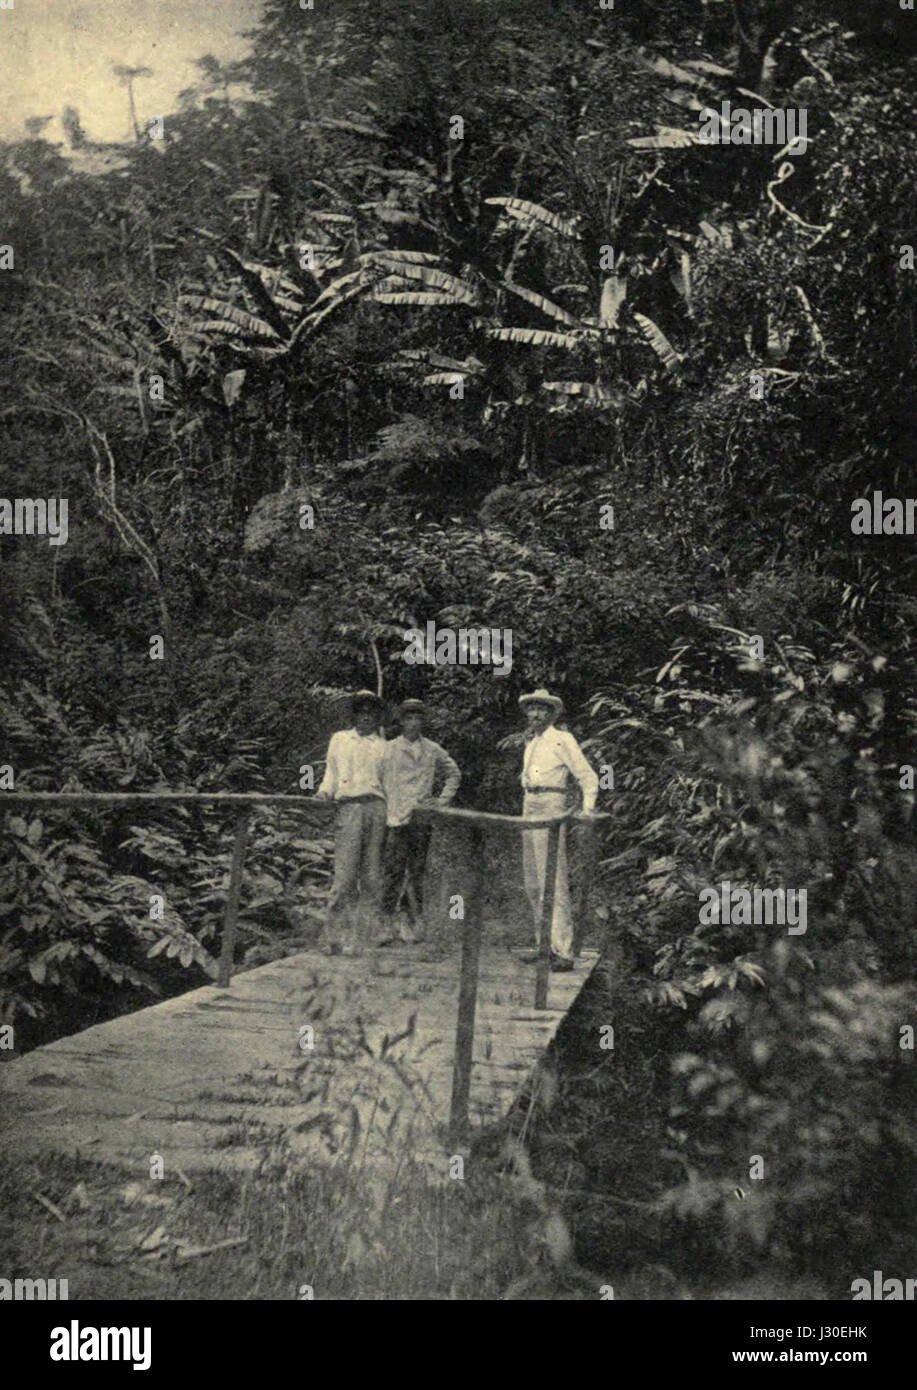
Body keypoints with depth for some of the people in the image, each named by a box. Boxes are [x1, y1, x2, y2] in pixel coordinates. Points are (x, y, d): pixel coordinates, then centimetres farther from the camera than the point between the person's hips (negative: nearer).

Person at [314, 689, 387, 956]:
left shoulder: (384, 746, 20)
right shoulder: (339, 739, 22)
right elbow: (331, 772, 21)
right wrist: (325, 791, 0)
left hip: (377, 808, 1)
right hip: (348, 807, -1)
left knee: (372, 877, -3)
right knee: (345, 874, -11)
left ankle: (363, 939, 0)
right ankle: (336, 938, -7)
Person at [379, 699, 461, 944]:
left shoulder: (433, 750, 11)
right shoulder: (388, 749, 4)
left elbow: (453, 774, 24)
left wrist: (443, 799, 12)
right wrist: (383, 810, -5)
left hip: (423, 818, 2)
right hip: (396, 819, -2)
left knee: (417, 872, 6)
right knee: (392, 871, -8)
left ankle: (414, 922, 14)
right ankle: (386, 924, -4)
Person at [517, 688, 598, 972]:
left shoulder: (562, 739, -4)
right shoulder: (531, 743, 18)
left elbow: (588, 777, -5)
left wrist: (587, 810, -14)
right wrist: (527, 808, 17)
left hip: (551, 807, -8)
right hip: (529, 807, 8)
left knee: (554, 880, -12)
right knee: (532, 882, 10)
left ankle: (563, 951, -13)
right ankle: (544, 943, 18)